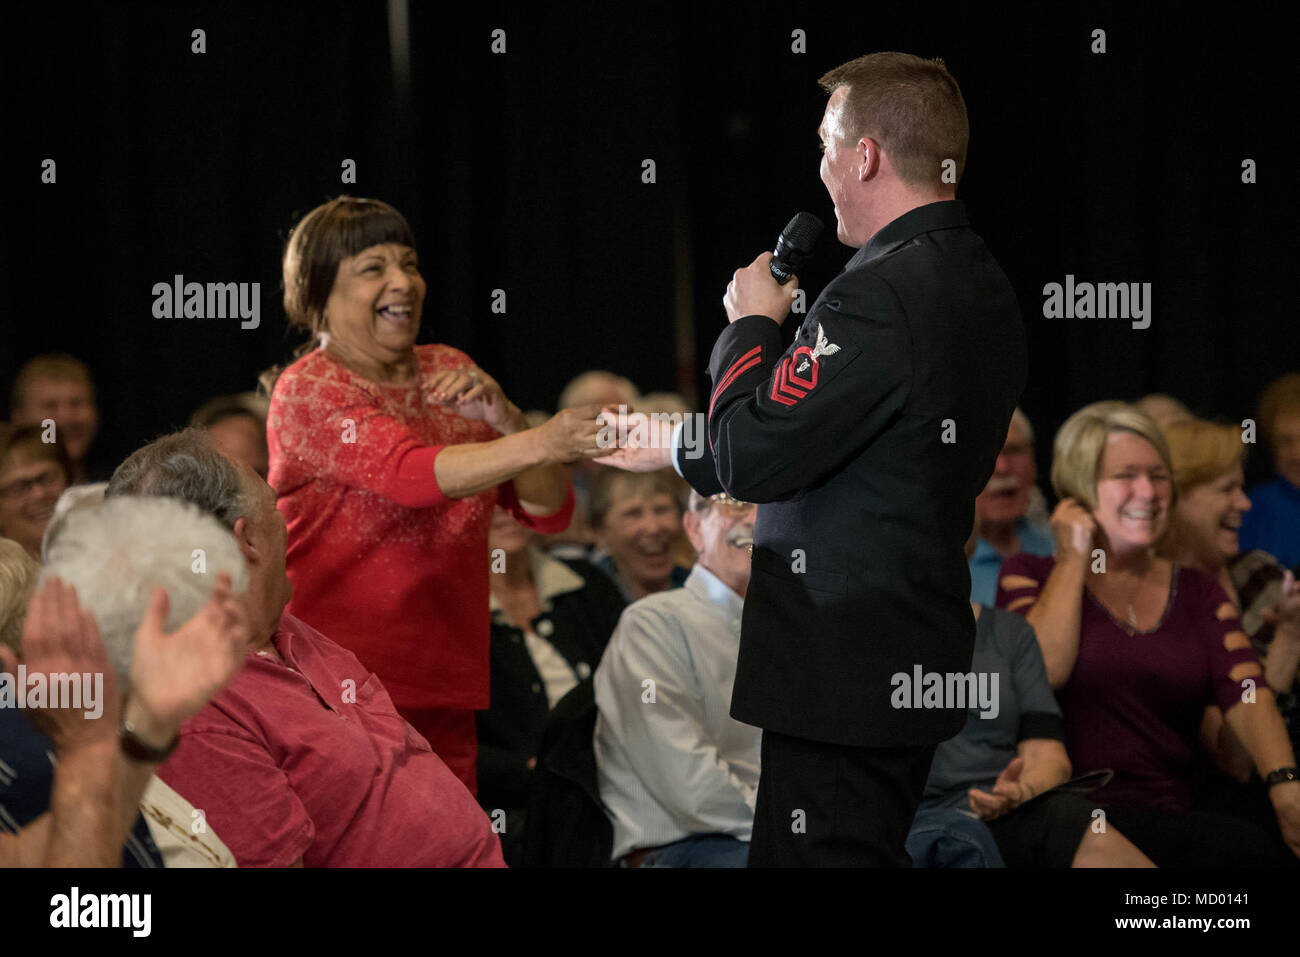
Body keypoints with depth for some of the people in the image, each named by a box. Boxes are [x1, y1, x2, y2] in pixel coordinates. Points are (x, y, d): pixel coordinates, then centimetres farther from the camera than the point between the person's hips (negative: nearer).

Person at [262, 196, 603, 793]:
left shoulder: (448, 372, 13)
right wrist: (540, 443, -35)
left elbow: (548, 510, 7)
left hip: (445, 690, 5)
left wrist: (502, 417, -11)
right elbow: (411, 475, -23)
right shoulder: (308, 390, -5)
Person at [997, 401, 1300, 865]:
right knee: (1244, 848, -31)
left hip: (1181, 815, 4)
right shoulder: (1028, 575, 12)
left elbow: (1246, 693, 1)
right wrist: (1074, 559, 1)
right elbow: (1039, 671, -10)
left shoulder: (1198, 592, 20)